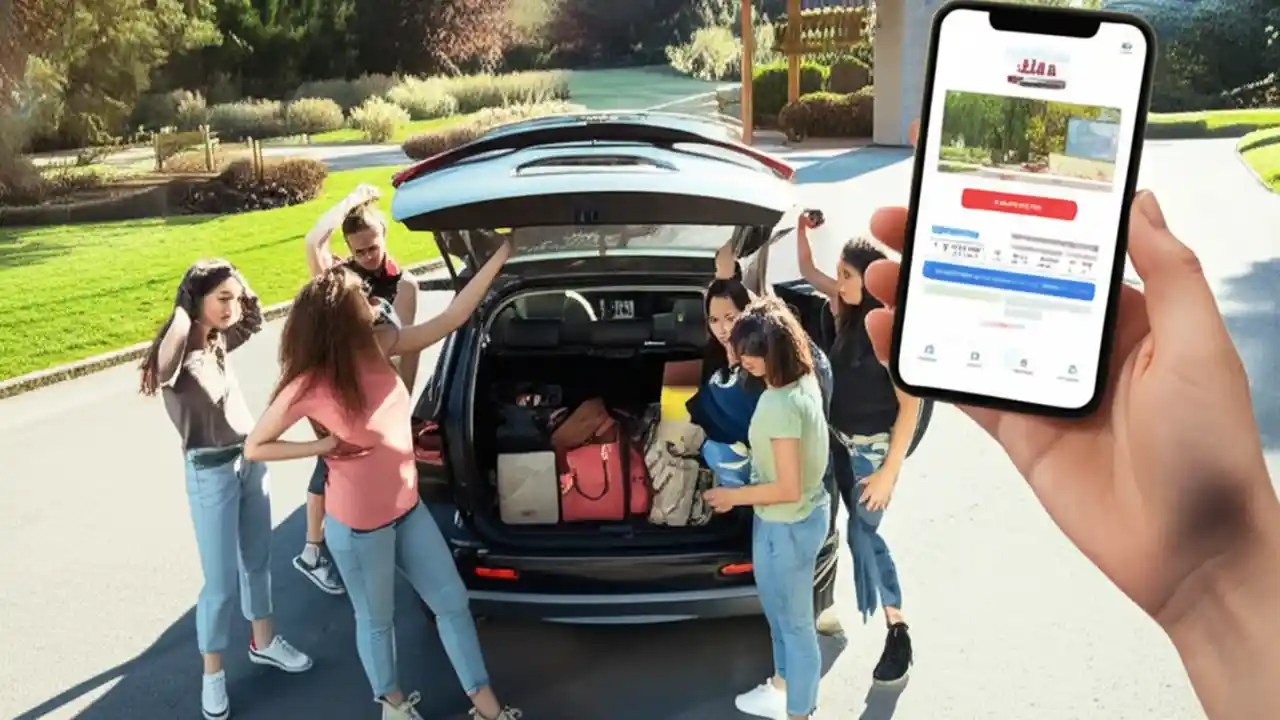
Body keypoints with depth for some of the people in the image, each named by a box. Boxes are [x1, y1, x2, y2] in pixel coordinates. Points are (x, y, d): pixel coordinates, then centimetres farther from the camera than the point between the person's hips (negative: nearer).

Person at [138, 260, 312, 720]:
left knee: (257, 561, 20)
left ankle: (263, 642, 38)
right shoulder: (176, 354, -17)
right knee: (222, 582, 2)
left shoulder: (218, 340, 4)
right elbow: (175, 335, -41)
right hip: (210, 473, -7)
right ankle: (212, 675, 20)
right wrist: (186, 301, -23)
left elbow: (254, 317, 19)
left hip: (251, 460, 7)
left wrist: (235, 283, 2)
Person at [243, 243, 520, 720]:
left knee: (452, 601, 14)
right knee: (376, 619, 17)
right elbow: (254, 448, -10)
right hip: (358, 526, -6)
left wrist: (501, 256, -11)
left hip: (407, 508, 6)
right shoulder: (308, 387, -23)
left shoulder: (378, 346, -7)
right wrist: (322, 446, -21)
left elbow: (451, 319, -7)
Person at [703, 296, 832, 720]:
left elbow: (788, 488, -27)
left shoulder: (779, 405, -30)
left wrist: (734, 496, -16)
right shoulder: (803, 380, -2)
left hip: (787, 526, -10)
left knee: (795, 623, 10)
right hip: (806, 514, 10)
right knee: (779, 613, 28)